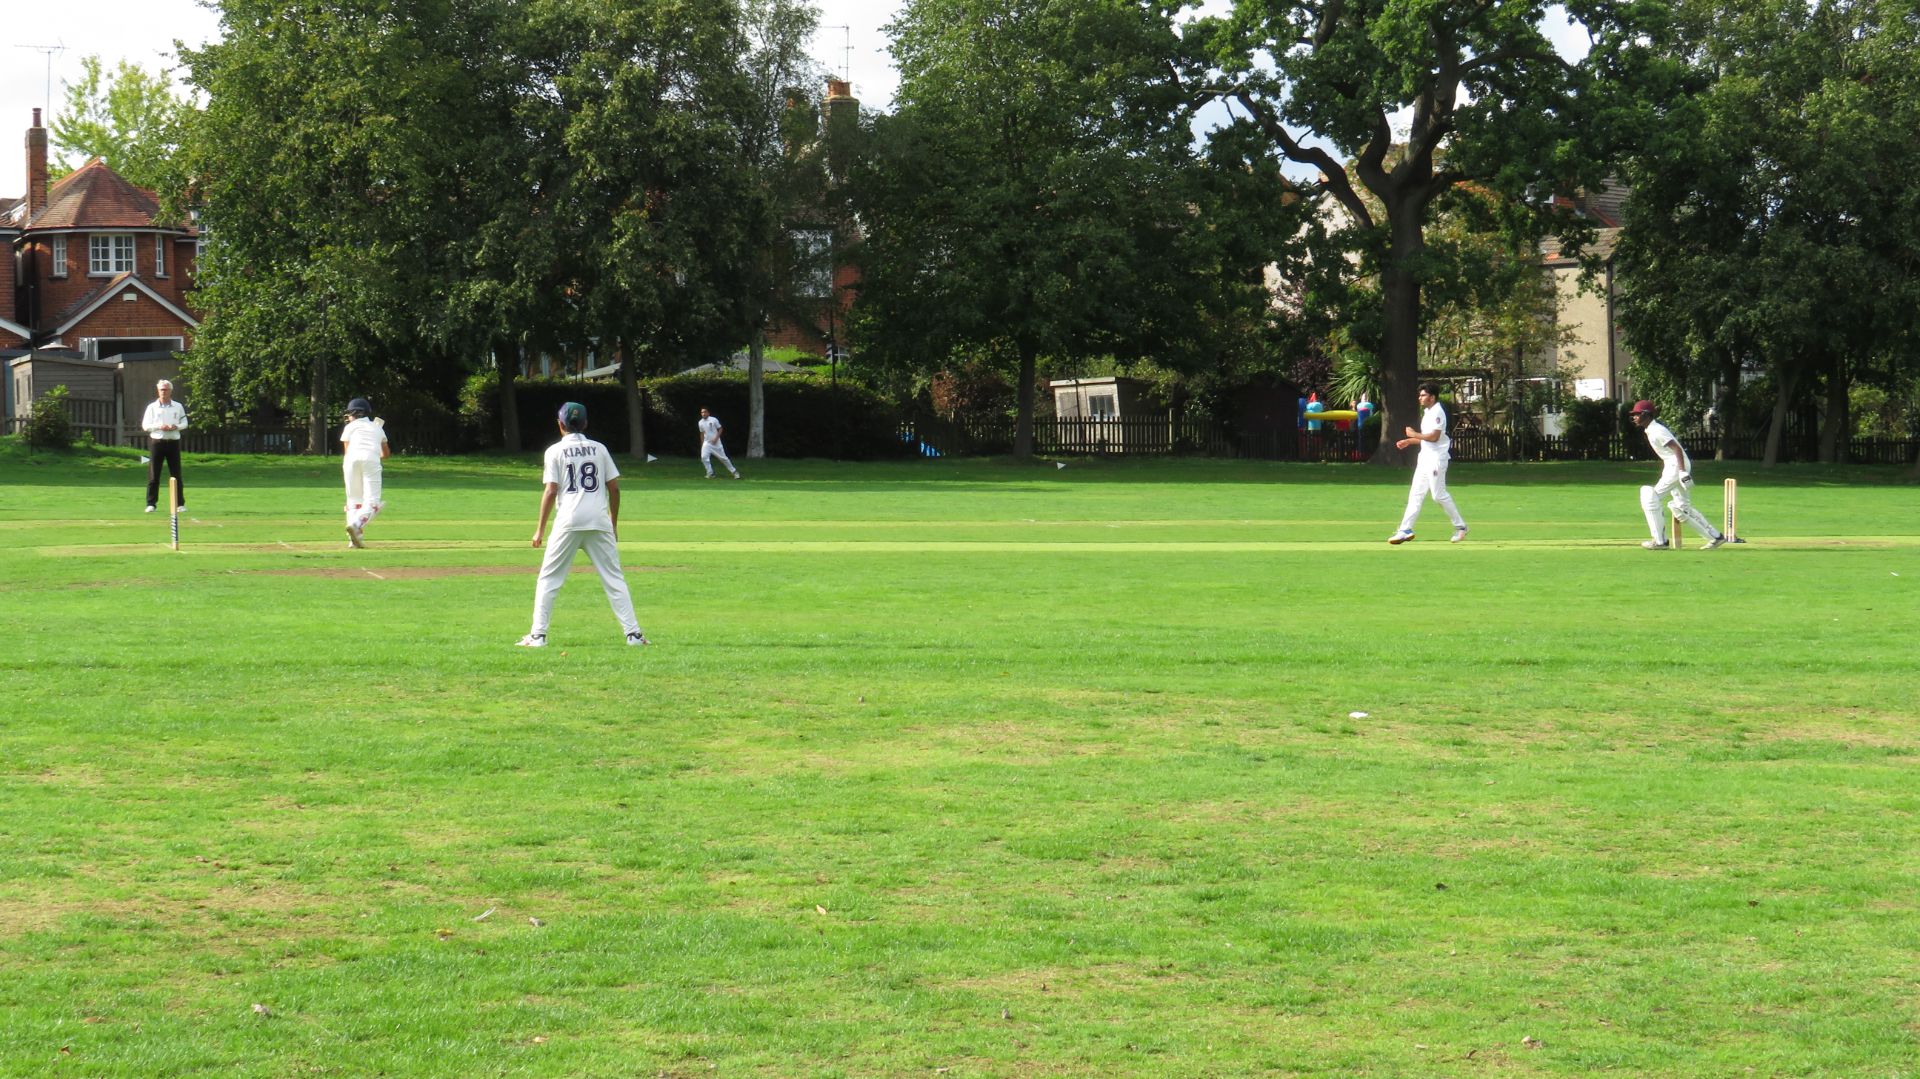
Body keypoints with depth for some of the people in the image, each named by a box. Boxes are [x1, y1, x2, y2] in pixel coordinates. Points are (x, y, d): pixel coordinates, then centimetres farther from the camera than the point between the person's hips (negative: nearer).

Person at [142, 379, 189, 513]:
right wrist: (159, 427, -15)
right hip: (157, 442, -1)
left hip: (173, 442, 1)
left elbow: (184, 423, 10)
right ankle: (151, 503, 2)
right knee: (153, 475, -2)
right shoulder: (152, 407, 4)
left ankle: (180, 503, 6)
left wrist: (176, 427, -11)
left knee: (176, 474, 2)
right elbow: (145, 425, 1)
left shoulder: (178, 407, 8)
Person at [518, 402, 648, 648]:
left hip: (568, 522, -2)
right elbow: (614, 487, 9)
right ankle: (633, 633, -1)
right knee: (614, 578, 5)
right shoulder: (599, 449, 11)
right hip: (599, 522, 2)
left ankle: (538, 635, 1)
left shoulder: (556, 451, 2)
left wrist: (540, 529, 1)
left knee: (549, 579, 6)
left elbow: (550, 491, -4)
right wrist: (614, 524, 18)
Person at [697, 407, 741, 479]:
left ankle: (734, 471, 11)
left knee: (723, 458, 0)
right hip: (706, 443, 4)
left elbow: (720, 429, -4)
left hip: (716, 443, -4)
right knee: (704, 457, -16)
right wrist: (702, 445, 16)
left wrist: (716, 438, -17)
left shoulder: (713, 420, -9)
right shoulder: (701, 423, 4)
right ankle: (710, 473, -4)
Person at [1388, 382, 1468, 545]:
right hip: (1425, 458, 10)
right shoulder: (1427, 412, 16)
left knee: (1439, 494, -6)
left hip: (1436, 459, -10)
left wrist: (1414, 434, -13)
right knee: (1416, 493, 5)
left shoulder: (1437, 412, -14)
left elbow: (1434, 437, -23)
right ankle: (1405, 530, 2)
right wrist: (1409, 441, 17)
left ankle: (1460, 526, 7)